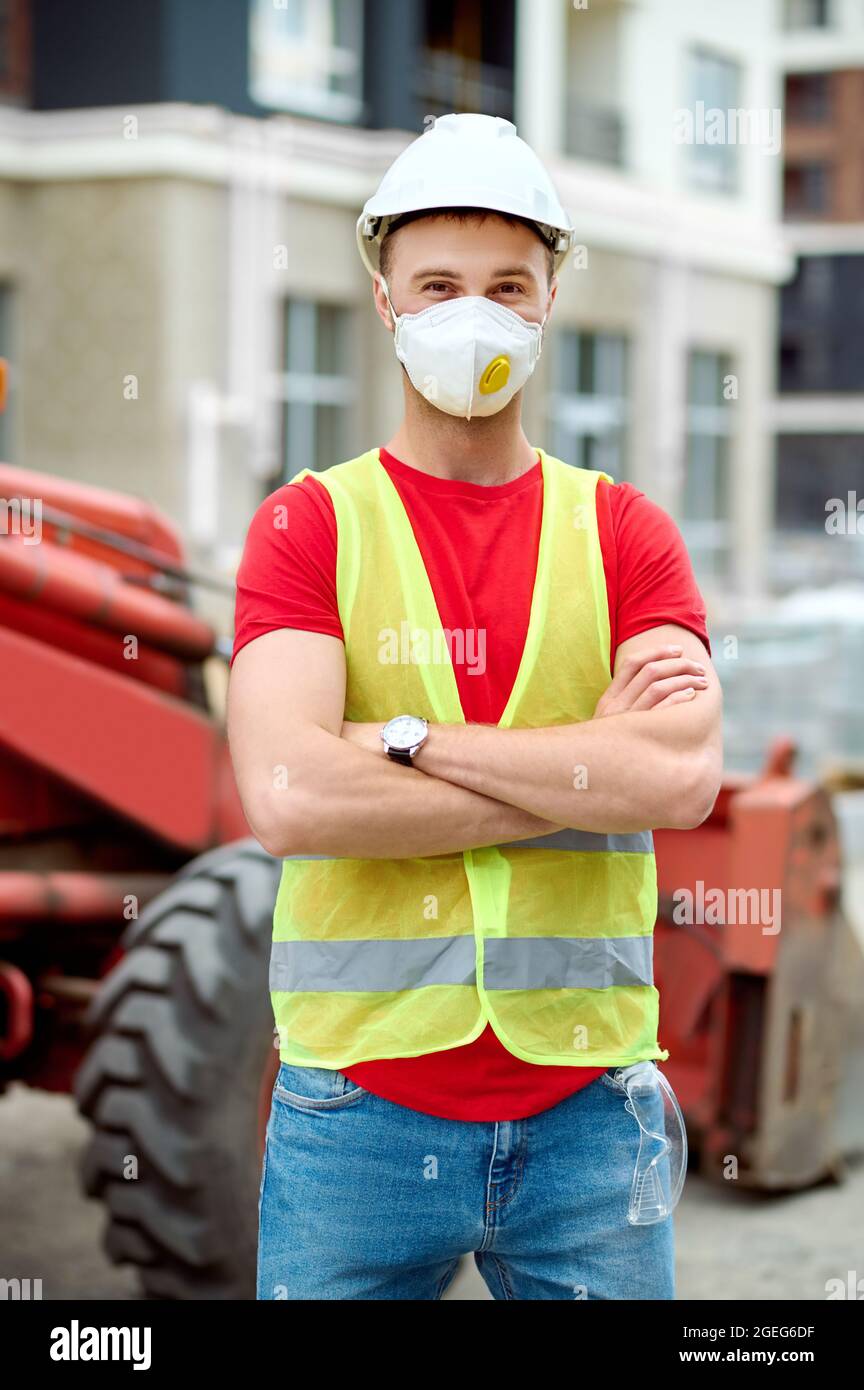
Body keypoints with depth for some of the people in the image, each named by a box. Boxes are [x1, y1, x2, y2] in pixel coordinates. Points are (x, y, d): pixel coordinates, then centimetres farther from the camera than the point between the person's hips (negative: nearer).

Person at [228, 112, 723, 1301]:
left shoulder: (624, 532, 6)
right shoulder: (310, 525, 1)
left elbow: (686, 777, -11)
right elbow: (286, 798, -15)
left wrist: (406, 738, -13)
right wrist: (593, 764, -11)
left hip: (583, 1106, 2)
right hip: (360, 1104, -1)